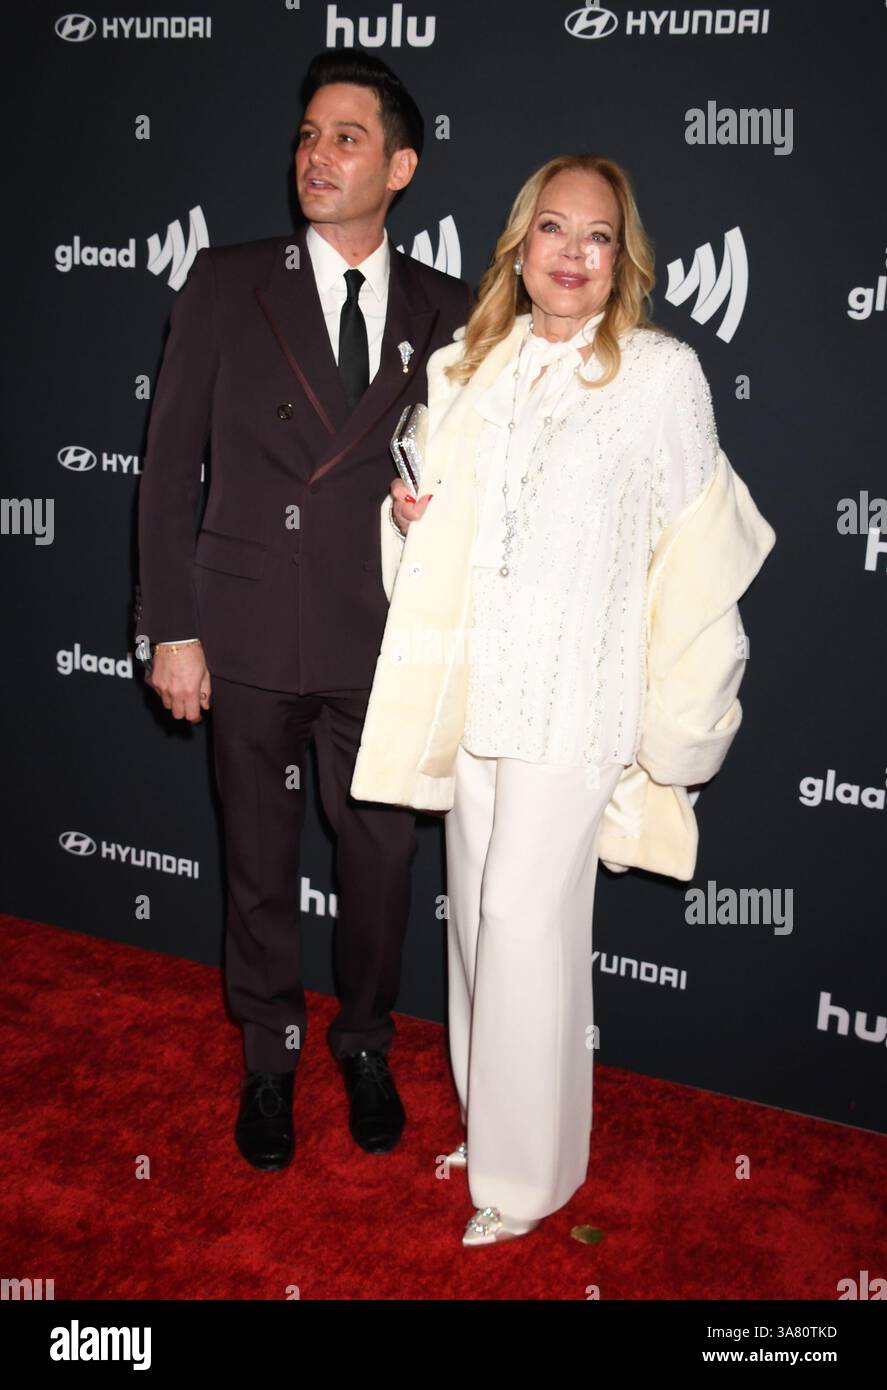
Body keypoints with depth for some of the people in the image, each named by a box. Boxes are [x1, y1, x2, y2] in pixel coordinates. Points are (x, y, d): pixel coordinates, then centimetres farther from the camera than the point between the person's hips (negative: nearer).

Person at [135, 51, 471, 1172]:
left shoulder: (444, 311, 5)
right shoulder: (226, 283, 1)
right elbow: (171, 463, -1)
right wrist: (172, 627, -6)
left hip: (383, 639, 1)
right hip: (250, 633, -1)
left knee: (379, 858, 11)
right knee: (259, 864, 12)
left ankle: (365, 1047, 36)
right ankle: (268, 1057, 34)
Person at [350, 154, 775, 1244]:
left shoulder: (661, 373, -6)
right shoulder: (464, 366, 9)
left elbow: (695, 552, -5)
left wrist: (675, 724, -6)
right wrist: (408, 512, -3)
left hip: (576, 692, -5)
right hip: (469, 682, 5)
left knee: (526, 913, -4)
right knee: (478, 901, 13)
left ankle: (530, 1173, 15)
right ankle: (490, 1122, 33)